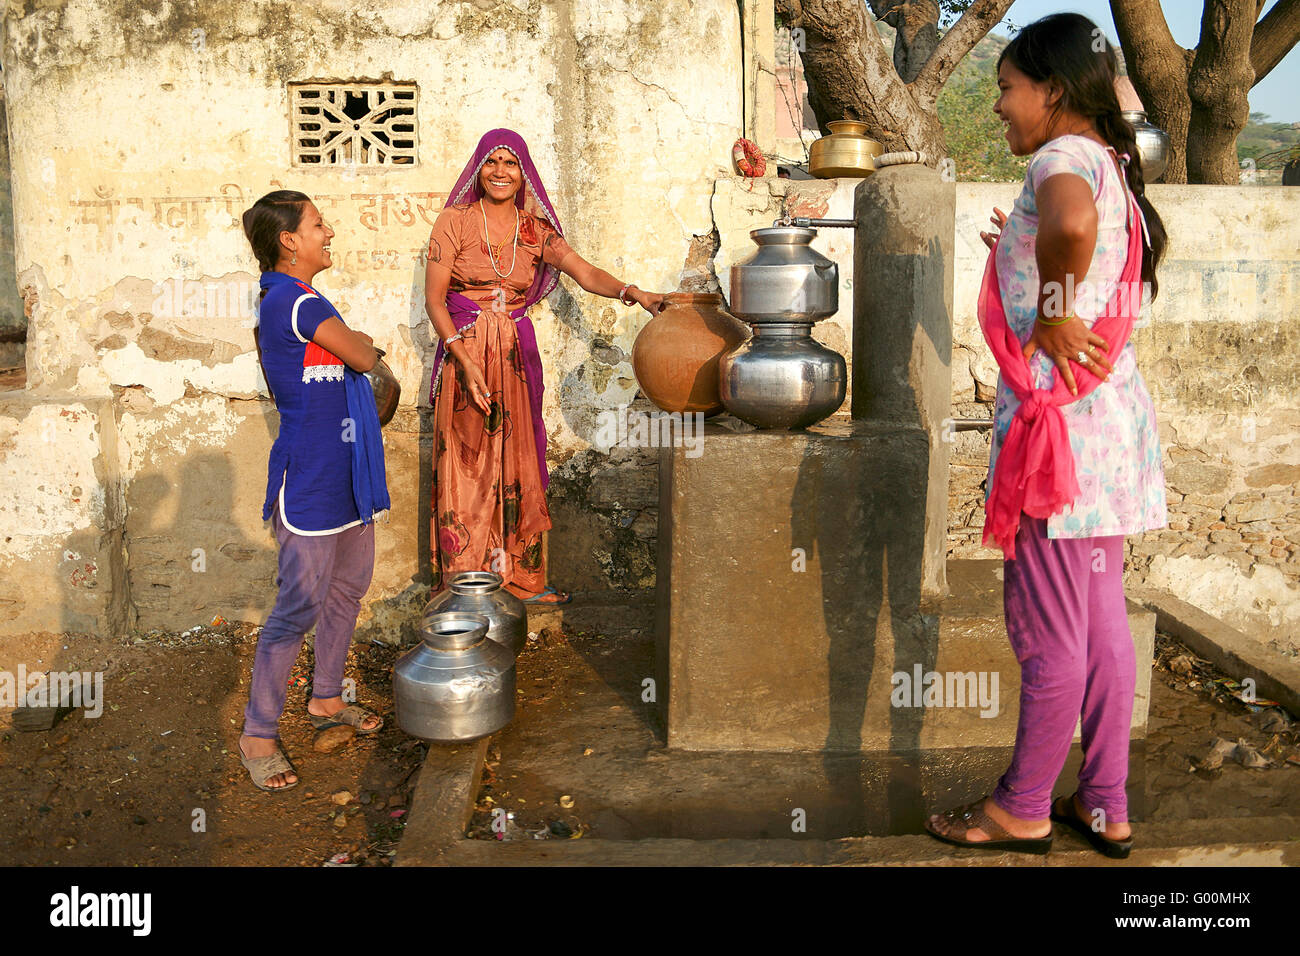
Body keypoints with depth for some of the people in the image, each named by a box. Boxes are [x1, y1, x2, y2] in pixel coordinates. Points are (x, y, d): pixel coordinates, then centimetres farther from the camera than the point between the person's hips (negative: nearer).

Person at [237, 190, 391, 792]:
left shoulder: (285, 301, 14)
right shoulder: (295, 301, -18)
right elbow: (363, 356, -14)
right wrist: (361, 342, 5)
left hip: (344, 476, 10)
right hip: (308, 480, -10)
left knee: (349, 586, 19)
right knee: (300, 605, -4)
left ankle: (326, 698, 35)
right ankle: (258, 734, 9)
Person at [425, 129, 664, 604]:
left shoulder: (535, 228, 7)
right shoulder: (455, 221, -1)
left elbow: (585, 273, -6)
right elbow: (434, 298, -5)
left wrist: (635, 293, -25)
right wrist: (466, 361, -16)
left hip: (517, 355, 3)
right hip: (464, 350, -3)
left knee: (517, 465, 7)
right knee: (467, 466, -1)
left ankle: (521, 577, 18)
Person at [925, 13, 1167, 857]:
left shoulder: (1064, 156, -13)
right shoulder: (1109, 164, 16)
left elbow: (1073, 223, -37)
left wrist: (1051, 314, -24)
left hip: (1061, 420, -10)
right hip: (1110, 415, 10)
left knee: (1049, 631, 2)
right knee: (1102, 622, 14)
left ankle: (1023, 810, 16)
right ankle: (1107, 808, 25)